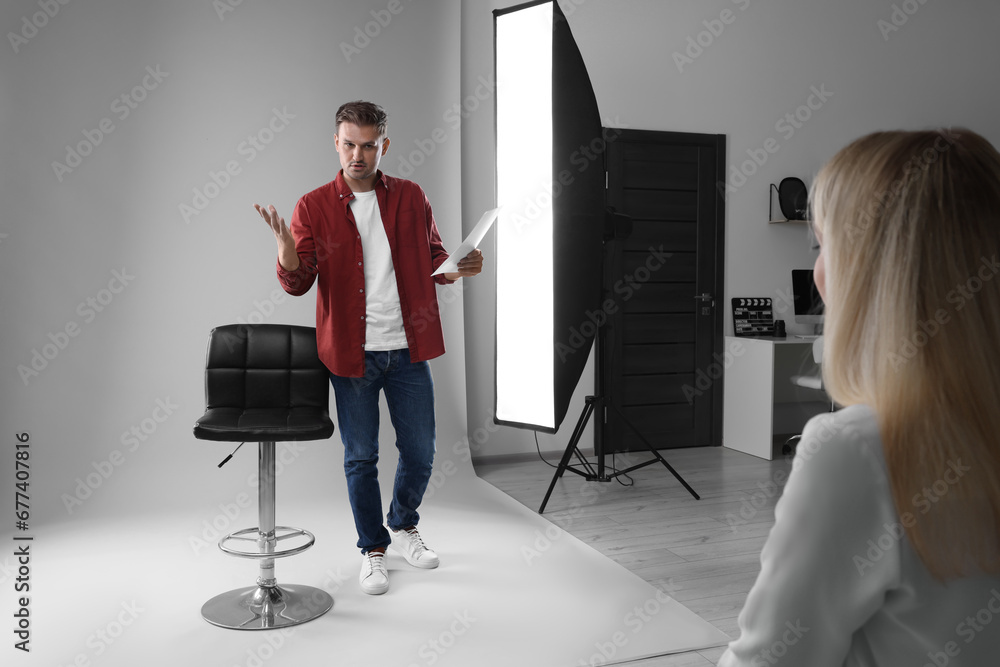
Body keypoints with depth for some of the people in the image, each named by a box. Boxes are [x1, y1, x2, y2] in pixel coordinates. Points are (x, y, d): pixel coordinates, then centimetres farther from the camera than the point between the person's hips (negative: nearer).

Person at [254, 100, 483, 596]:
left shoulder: (410, 198, 4)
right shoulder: (313, 207, -2)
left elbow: (432, 259, 14)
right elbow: (297, 283, -7)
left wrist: (458, 268, -9)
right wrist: (287, 248, -28)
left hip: (407, 350, 2)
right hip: (351, 353, -2)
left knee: (420, 452, 10)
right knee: (361, 457, 8)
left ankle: (402, 524, 38)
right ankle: (372, 549, 28)